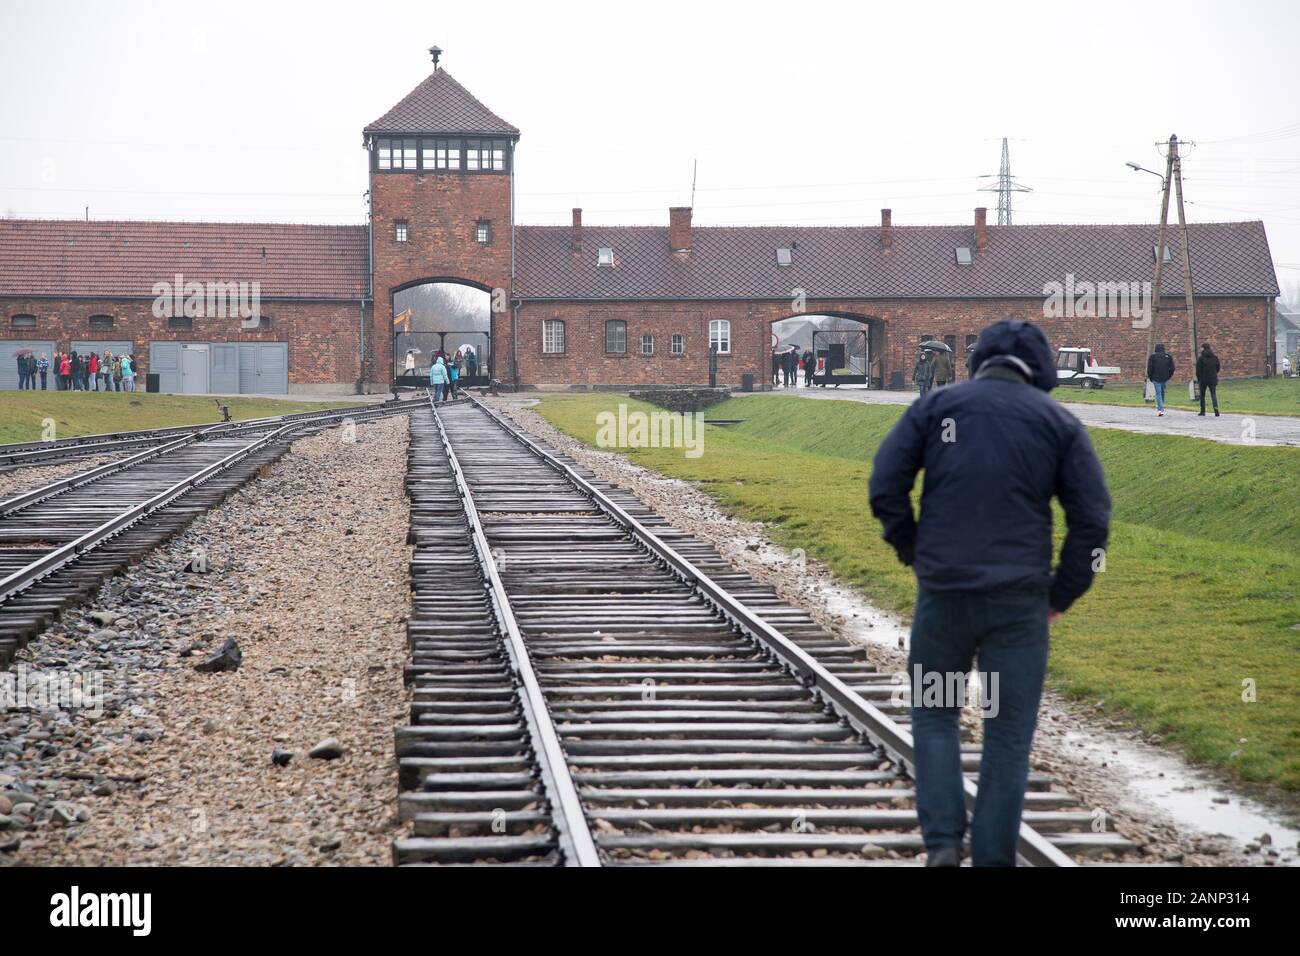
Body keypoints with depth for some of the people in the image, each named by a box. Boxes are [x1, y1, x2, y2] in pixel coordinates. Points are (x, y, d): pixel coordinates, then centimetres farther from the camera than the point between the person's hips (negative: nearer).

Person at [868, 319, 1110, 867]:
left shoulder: (934, 406, 5)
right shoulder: (1058, 421, 4)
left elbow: (885, 488, -2)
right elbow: (1092, 518, -2)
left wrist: (914, 554, 11)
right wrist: (1062, 595, 8)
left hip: (942, 594, 1)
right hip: (1019, 601, -1)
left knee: (934, 715, 19)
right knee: (1008, 738, 9)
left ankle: (942, 842, 6)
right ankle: (992, 860, 8)